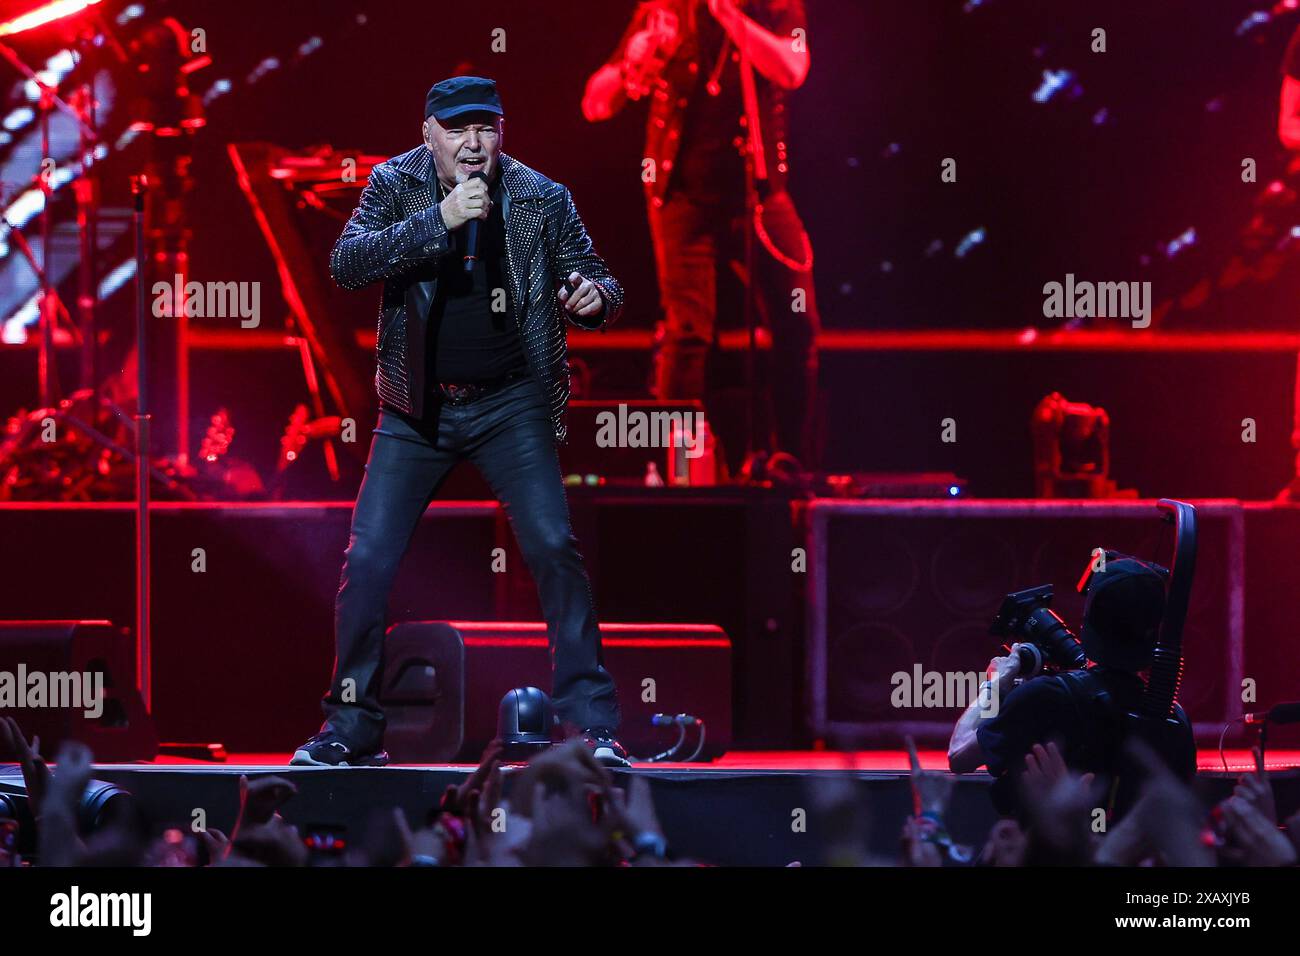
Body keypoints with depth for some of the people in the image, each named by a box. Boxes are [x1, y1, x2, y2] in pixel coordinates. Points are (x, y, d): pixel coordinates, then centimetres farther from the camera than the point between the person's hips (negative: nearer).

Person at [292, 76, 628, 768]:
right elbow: (346, 265, -17)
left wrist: (596, 295, -21)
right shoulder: (397, 185, -3)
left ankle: (592, 724, -8)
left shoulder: (541, 200, -3)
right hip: (416, 408, 1)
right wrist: (438, 220, -28)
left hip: (510, 404, -1)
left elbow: (595, 281, 5)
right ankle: (350, 729, 9)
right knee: (367, 561, -5)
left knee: (553, 548, -14)